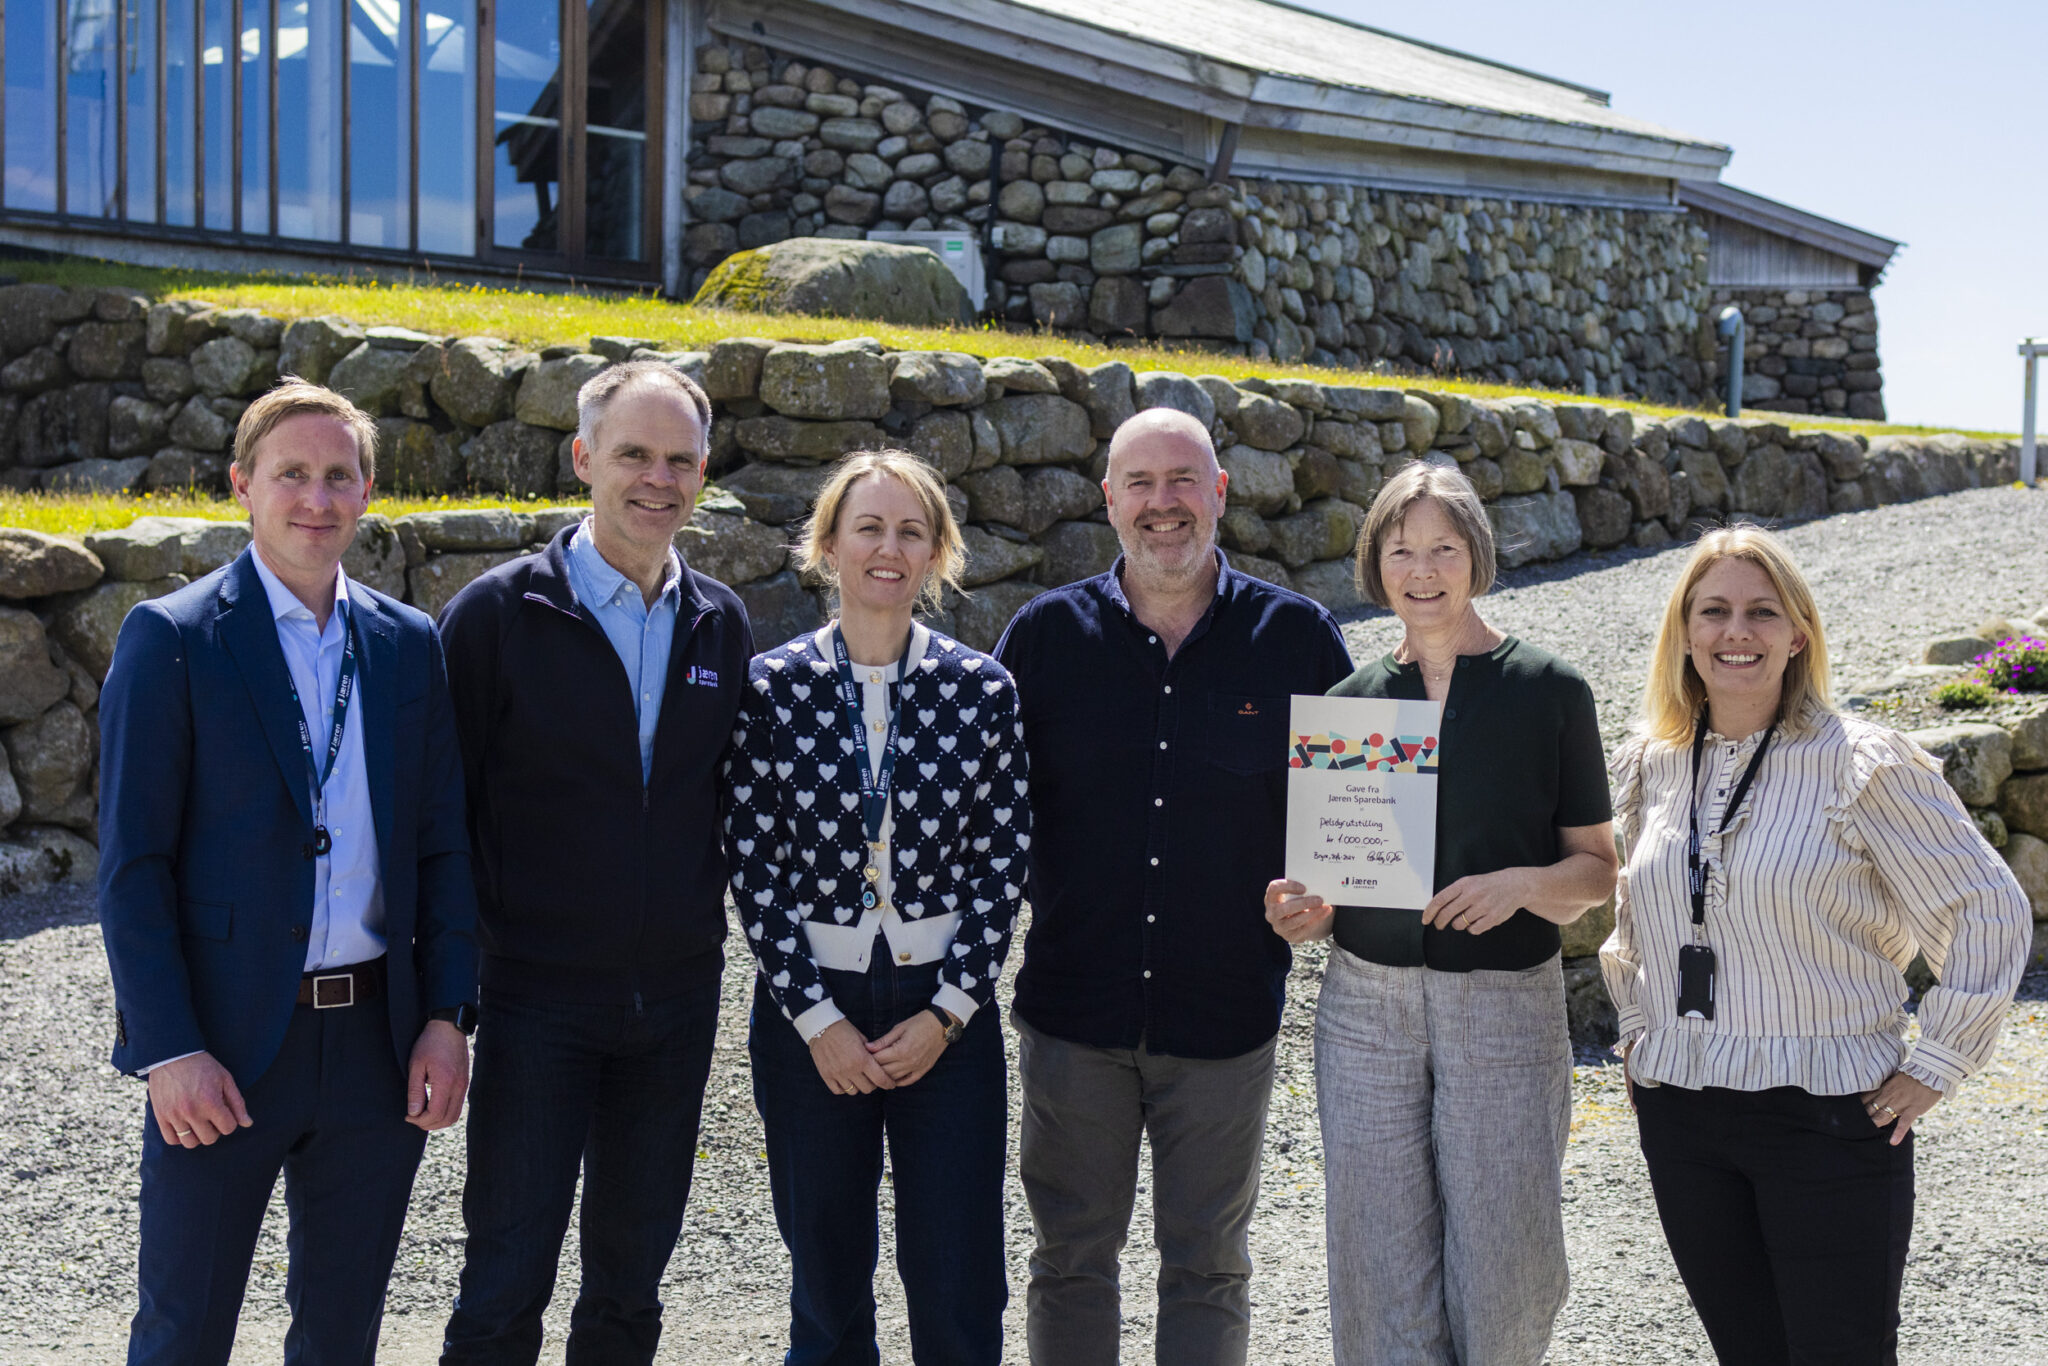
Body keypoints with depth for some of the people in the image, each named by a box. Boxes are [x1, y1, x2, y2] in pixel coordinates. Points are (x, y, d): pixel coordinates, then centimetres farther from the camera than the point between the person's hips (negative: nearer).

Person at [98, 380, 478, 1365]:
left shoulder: (408, 643, 7)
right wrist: (170, 1051, -14)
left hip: (378, 1043, 4)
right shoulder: (171, 638, -6)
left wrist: (447, 1017, 1)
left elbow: (441, 845, 9)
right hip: (225, 1044, -4)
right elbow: (131, 865, -8)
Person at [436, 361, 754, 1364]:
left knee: (631, 1278, 14)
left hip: (678, 1001, 4)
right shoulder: (498, 612, -7)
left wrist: (709, 921, 9)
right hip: (538, 1001, -4)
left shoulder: (720, 623, 7)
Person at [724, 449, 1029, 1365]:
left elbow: (1004, 859, 1)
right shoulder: (775, 685, -3)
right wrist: (814, 1017, -7)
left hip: (946, 1014, 0)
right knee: (826, 1281, 12)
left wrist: (948, 1011, -6)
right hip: (809, 1010, 0)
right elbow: (752, 864, -3)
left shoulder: (981, 688, -1)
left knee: (958, 1290, 3)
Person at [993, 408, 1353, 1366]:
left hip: (1226, 1010, 0)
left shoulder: (1296, 637, -1)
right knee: (1071, 1256, 12)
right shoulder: (1046, 632, 1)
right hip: (1072, 1008, 1)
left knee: (1207, 1265, 12)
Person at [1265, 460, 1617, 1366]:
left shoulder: (1548, 690, 0)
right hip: (1367, 1001, 2)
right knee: (1382, 1271, 4)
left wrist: (1522, 883, -17)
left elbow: (1596, 866, 3)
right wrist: (1308, 909, -3)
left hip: (1506, 1004, -2)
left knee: (1500, 1273, 1)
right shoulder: (1354, 698, 8)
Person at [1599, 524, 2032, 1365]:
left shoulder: (1862, 765, -9)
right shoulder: (1652, 765, 7)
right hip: (1679, 1118, 5)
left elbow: (1990, 911, -6)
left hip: (1829, 1117, -4)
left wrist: (1935, 1067, -8)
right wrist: (1637, 1035, 16)